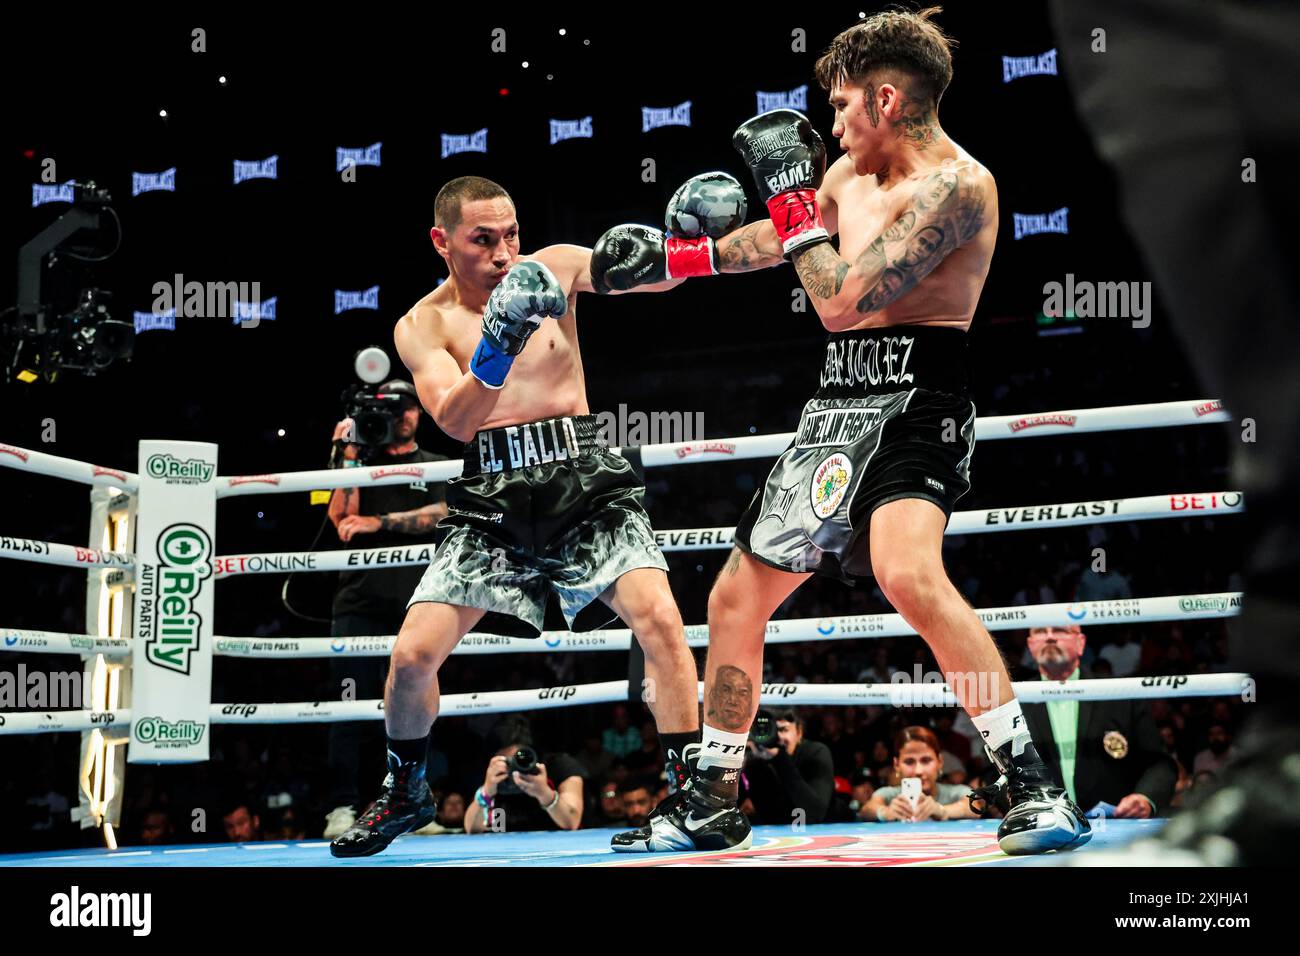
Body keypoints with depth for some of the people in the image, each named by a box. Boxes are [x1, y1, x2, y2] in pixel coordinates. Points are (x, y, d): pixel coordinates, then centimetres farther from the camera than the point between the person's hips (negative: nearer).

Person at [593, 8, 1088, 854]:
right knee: (738, 594, 12)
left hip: (912, 400, -9)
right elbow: (782, 238, 31)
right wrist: (675, 258, 33)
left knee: (909, 572, -34)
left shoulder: (956, 185, -13)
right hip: (838, 402, 9)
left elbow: (841, 301, -20)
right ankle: (712, 796, 29)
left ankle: (1036, 790, -26)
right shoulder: (851, 172, 13)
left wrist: (792, 190, -11)